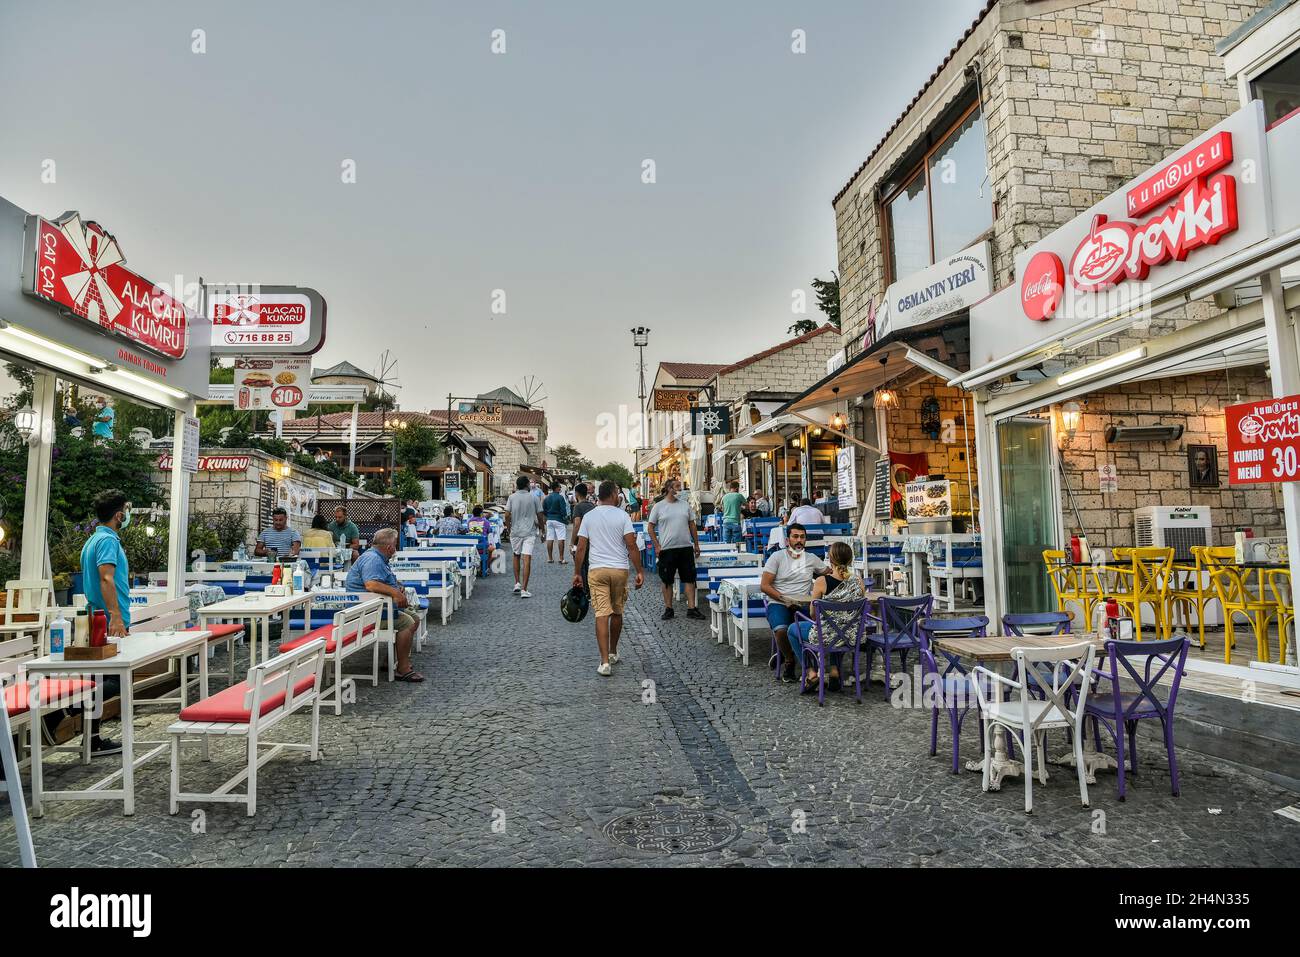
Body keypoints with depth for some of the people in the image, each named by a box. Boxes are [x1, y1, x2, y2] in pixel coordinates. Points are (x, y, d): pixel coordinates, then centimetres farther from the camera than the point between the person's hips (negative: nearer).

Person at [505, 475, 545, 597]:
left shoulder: (512, 498, 0)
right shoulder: (534, 498, -3)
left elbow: (507, 515, -3)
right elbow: (539, 516, 0)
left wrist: (508, 528, 12)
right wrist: (542, 528, 15)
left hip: (515, 531, 2)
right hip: (530, 532, -2)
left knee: (516, 556, 22)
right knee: (527, 560, -5)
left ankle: (517, 583, 19)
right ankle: (524, 589, -8)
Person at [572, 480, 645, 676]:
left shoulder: (588, 516, 3)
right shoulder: (622, 516, -3)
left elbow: (581, 547, 1)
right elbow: (631, 545, -9)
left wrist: (577, 573, 9)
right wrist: (639, 571, -4)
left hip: (597, 570, 0)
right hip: (620, 570, 0)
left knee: (602, 614, -3)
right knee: (617, 612, 17)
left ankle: (605, 662, -9)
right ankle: (613, 652, 32)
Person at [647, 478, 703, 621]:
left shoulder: (685, 504, 9)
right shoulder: (658, 506, -1)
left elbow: (692, 525, 14)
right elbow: (650, 527, 1)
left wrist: (696, 544, 12)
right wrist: (657, 546, -5)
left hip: (686, 547, 3)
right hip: (667, 549, -3)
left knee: (689, 579, 2)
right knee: (667, 581, 5)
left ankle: (691, 609, 7)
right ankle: (668, 609, 16)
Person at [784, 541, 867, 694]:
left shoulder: (822, 582, -17)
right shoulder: (858, 580, -6)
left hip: (826, 635, -4)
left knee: (793, 629, 24)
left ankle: (811, 672, 16)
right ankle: (835, 669, 29)